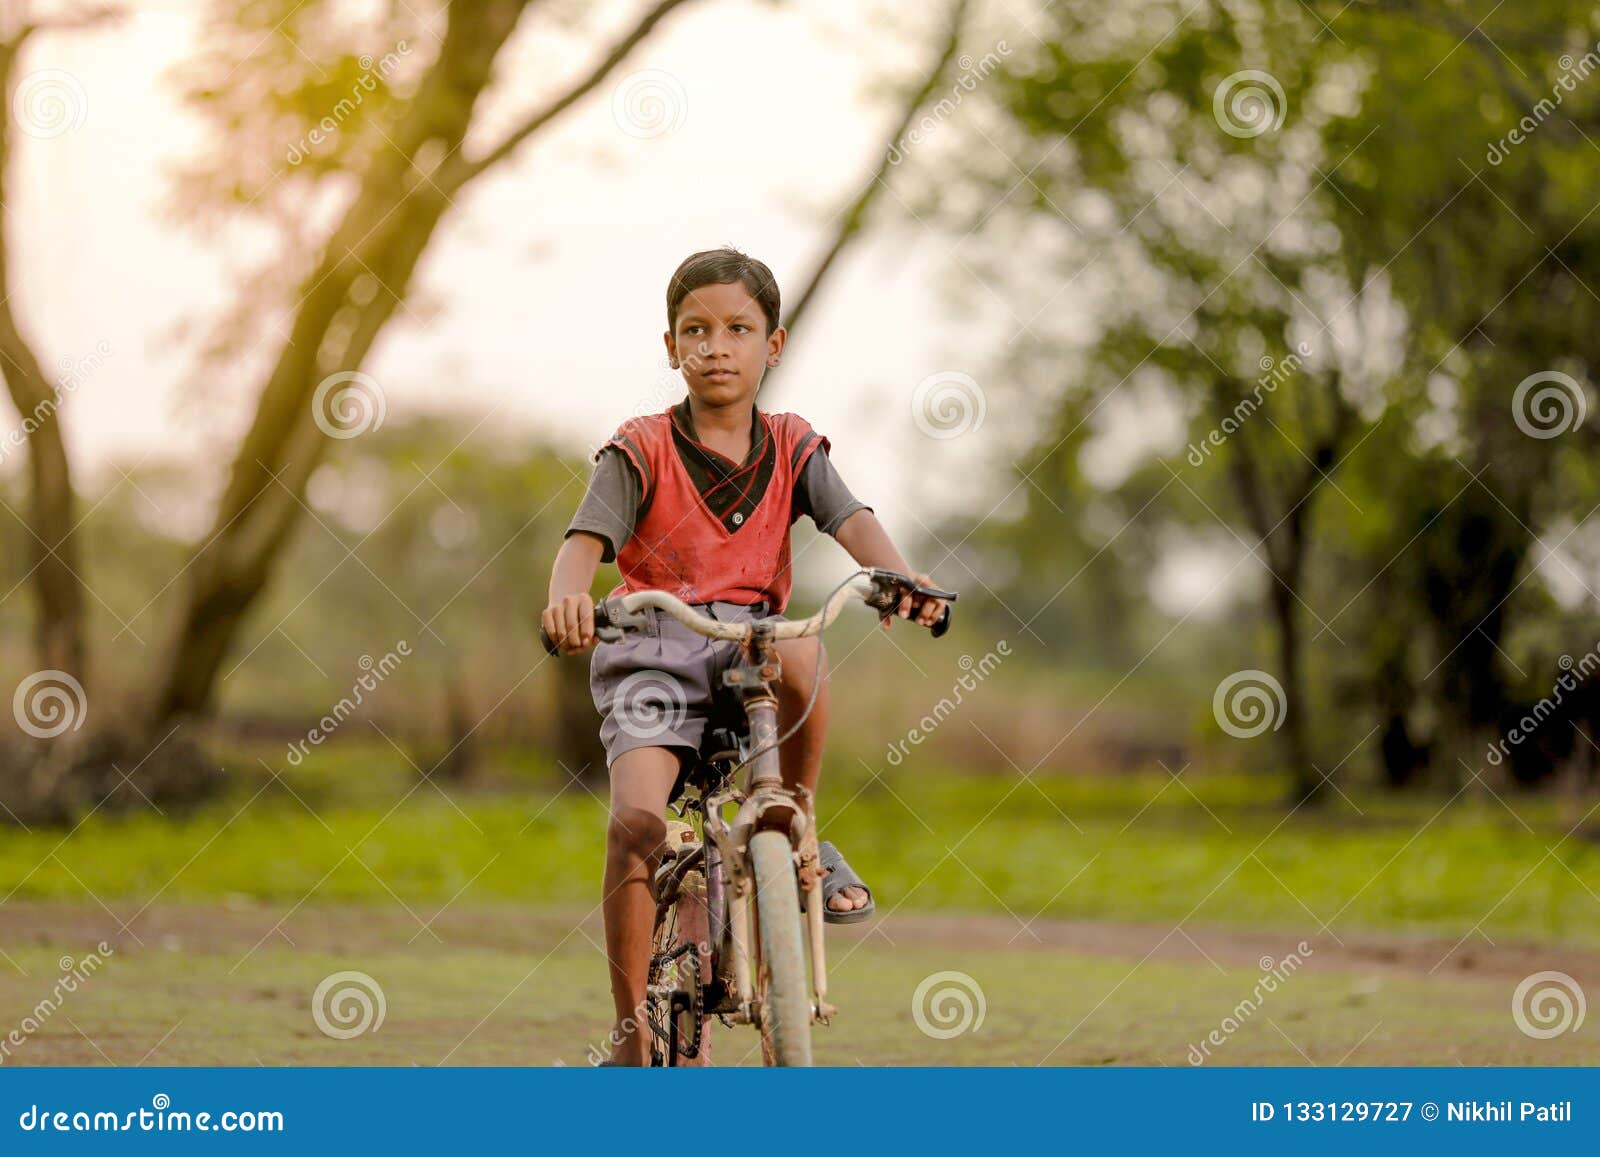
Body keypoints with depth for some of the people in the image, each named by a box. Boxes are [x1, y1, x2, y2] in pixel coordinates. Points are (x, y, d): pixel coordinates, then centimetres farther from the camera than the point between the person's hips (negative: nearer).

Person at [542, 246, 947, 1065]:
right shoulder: (640, 452, 0)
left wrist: (900, 578, -31)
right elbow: (586, 539, -14)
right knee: (637, 821, -23)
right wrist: (568, 597, -39)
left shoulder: (792, 450, 8)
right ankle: (632, 1035, -12)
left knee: (799, 652, -36)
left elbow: (852, 520, -8)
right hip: (654, 651, -2)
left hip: (750, 638, 2)